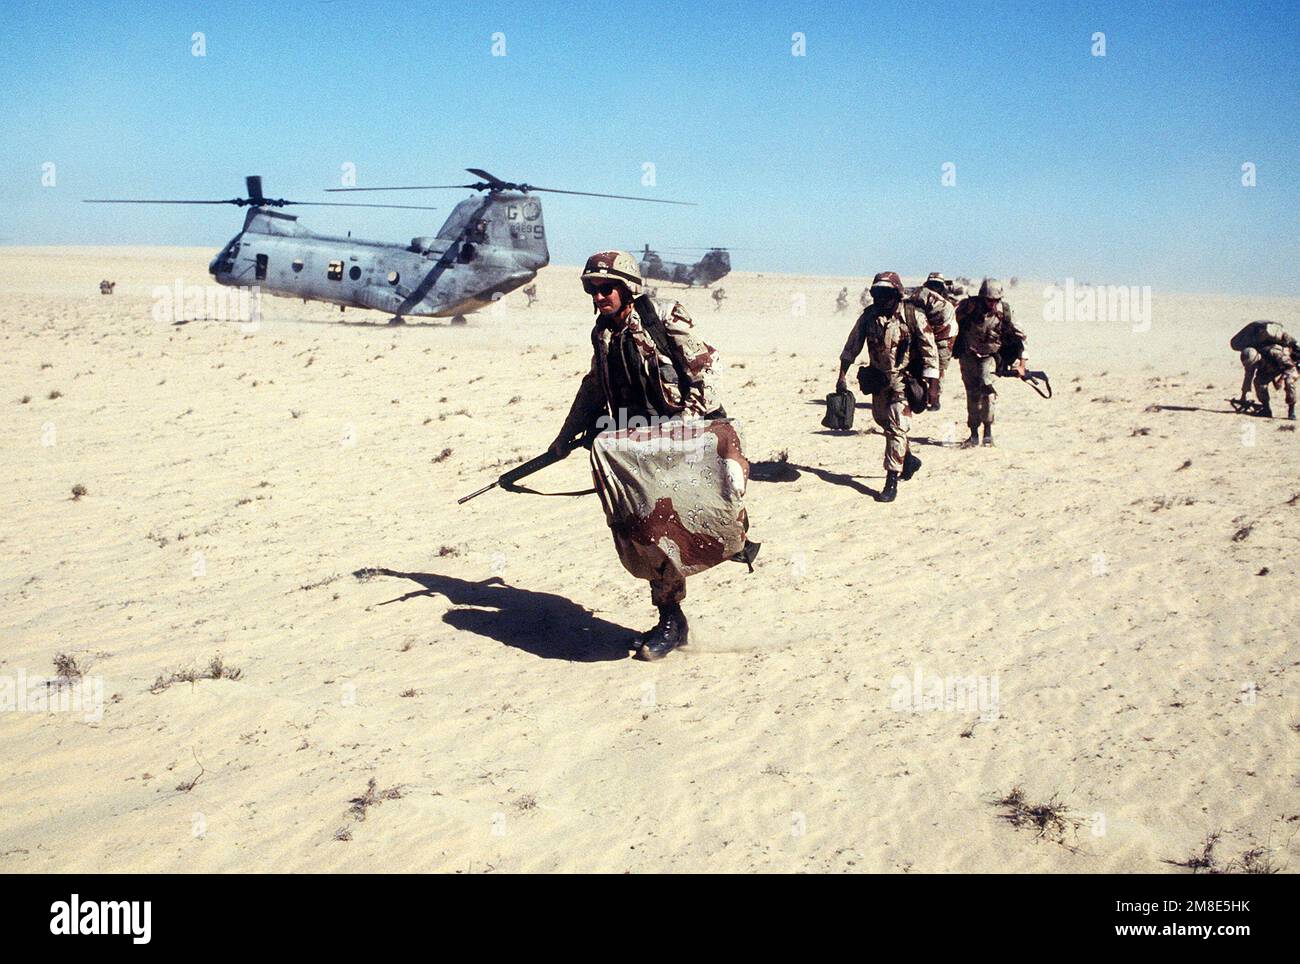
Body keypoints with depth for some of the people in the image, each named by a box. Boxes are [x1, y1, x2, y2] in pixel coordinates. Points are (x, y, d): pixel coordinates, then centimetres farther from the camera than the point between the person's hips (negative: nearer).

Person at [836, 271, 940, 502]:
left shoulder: (913, 316, -16)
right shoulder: (868, 316, -4)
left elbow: (930, 352, -13)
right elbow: (852, 347, 7)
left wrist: (932, 385, -16)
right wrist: (842, 376, 5)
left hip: (904, 380, -6)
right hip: (879, 379, 6)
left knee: (896, 428, -11)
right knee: (883, 420, 20)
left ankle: (892, 482, -9)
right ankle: (909, 459, 43)